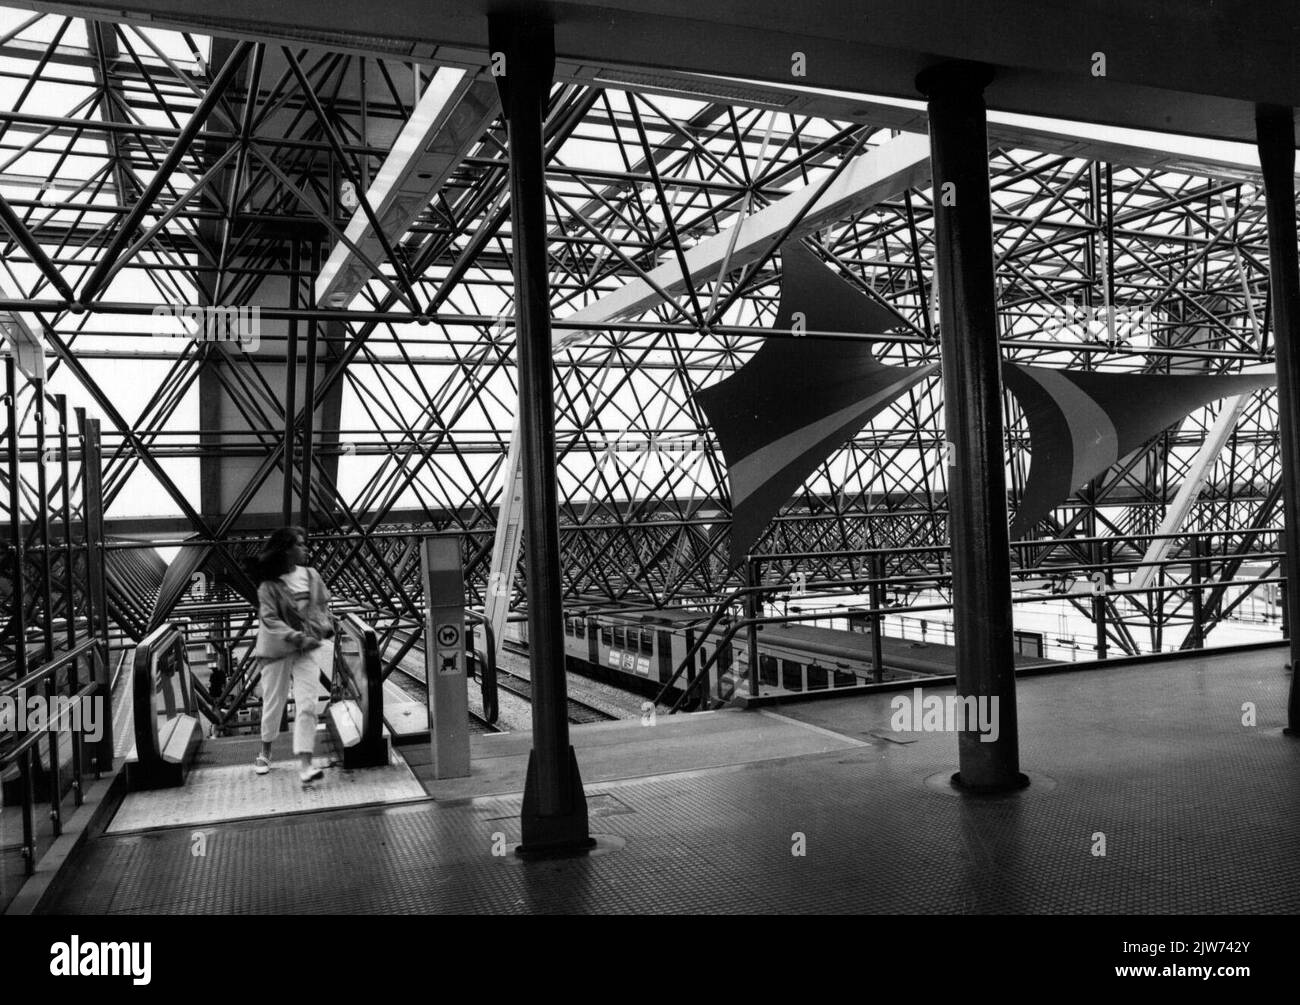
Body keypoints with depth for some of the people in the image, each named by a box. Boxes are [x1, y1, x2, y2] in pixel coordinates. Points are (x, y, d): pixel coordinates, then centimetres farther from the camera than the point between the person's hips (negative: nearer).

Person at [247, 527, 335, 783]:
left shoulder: (311, 575, 1)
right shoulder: (269, 585, -12)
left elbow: (323, 605, 14)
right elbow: (269, 620, -16)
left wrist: (326, 627, -1)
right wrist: (297, 637, -24)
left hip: (307, 648, 2)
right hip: (277, 650, -2)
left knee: (307, 705, -9)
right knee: (273, 703, 12)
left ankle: (305, 763, -11)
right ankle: (265, 751, 38)